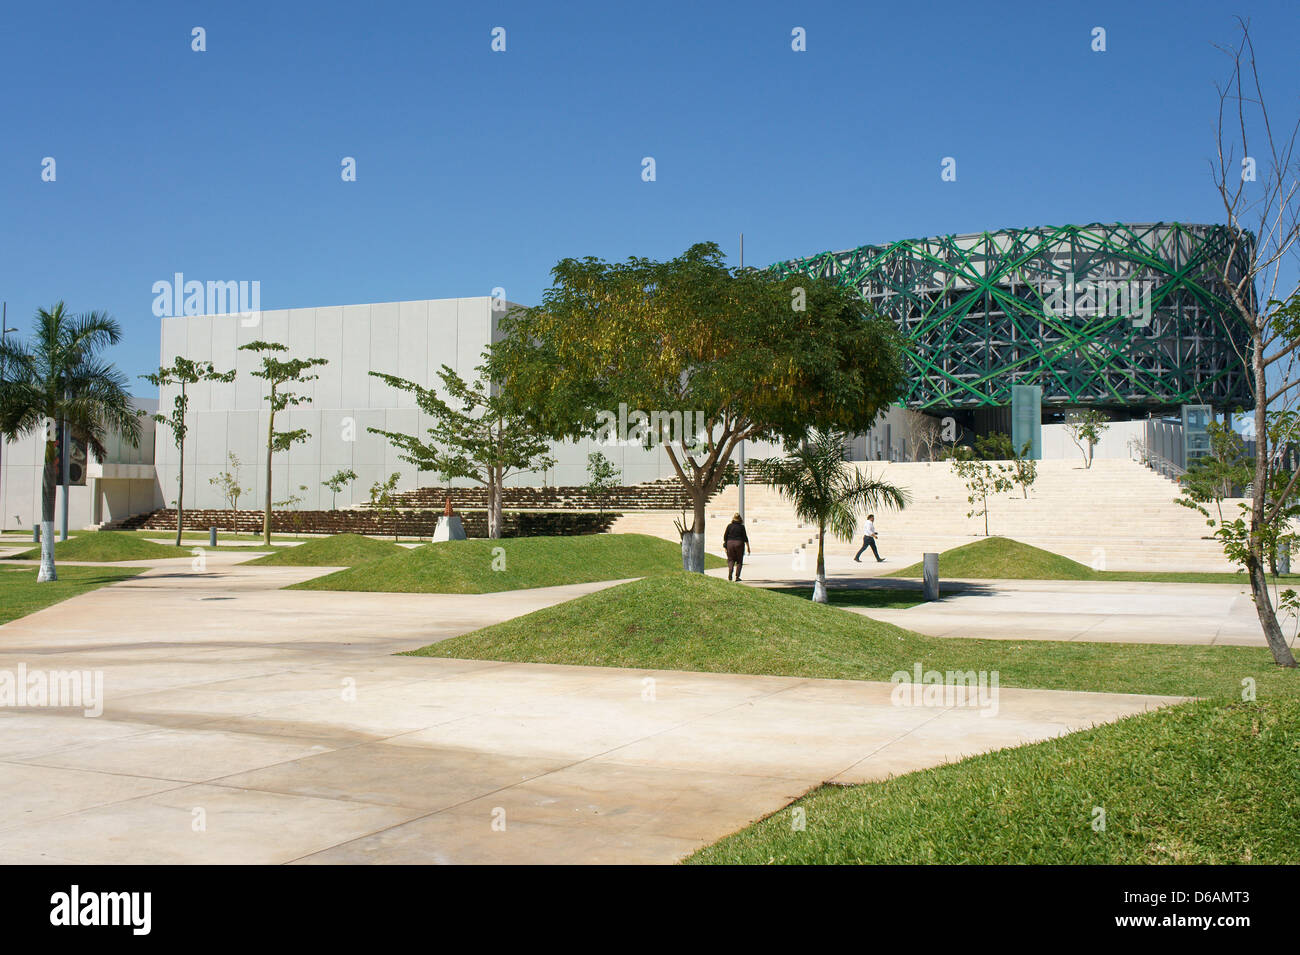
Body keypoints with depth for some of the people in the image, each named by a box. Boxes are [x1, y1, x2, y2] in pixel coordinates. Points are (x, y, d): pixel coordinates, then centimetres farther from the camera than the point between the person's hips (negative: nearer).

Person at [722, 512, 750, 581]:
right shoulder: (741, 527, -4)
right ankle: (737, 577, 4)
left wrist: (725, 546, 10)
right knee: (739, 561, 9)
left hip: (730, 543, 1)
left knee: (731, 560, 11)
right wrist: (748, 547, 3)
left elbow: (725, 537, 2)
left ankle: (730, 571, -14)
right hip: (739, 543, -1)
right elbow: (745, 538, -3)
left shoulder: (729, 526, 1)